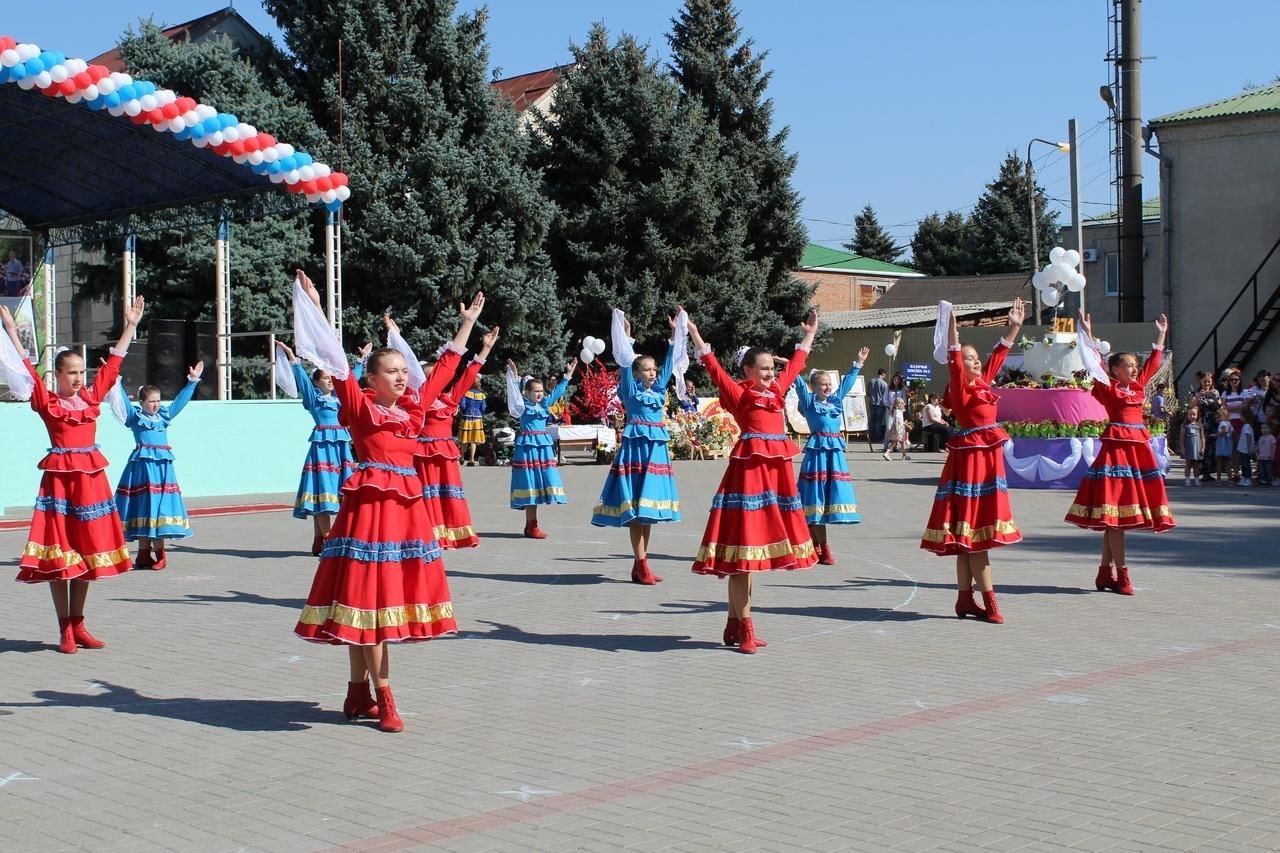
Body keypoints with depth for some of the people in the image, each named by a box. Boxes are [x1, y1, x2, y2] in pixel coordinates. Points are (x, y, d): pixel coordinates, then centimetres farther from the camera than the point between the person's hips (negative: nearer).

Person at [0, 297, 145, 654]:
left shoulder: (91, 397, 9)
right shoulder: (47, 402, -1)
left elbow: (113, 364, 15)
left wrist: (130, 326, 17)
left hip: (92, 479, 5)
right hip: (60, 479, -5)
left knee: (88, 551, 8)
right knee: (59, 554, -1)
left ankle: (78, 625, 17)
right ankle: (65, 629, 5)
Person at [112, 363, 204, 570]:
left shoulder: (164, 415, 14)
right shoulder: (134, 416, 4)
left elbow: (180, 400, 20)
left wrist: (192, 381, 20)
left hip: (162, 466, 4)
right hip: (142, 465, -4)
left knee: (161, 506, 1)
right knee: (143, 506, 1)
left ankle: (159, 553, 5)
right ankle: (144, 553, 7)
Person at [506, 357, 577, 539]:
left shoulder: (544, 405, 12)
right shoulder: (522, 405, -3)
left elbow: (557, 391, 17)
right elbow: (515, 393, -17)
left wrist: (568, 374, 16)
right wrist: (515, 376, -28)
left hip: (544, 446, 6)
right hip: (527, 446, -6)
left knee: (542, 483, 5)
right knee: (530, 486, -4)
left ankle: (530, 526, 13)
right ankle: (532, 526, 0)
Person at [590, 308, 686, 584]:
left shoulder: (659, 389, 13)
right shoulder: (631, 389, 0)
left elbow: (669, 363, 15)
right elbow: (625, 362, -7)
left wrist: (674, 335, 13)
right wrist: (626, 336, -10)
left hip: (657, 449, 6)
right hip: (636, 447, -6)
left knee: (649, 506, 7)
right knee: (634, 508, -7)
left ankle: (640, 564, 12)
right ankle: (641, 564, -7)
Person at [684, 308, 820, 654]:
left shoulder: (777, 390, 15)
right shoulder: (739, 393, -3)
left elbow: (794, 366, 30)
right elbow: (715, 369, -11)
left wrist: (808, 336, 39)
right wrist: (694, 335, -16)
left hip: (775, 471, 8)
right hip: (749, 469, -8)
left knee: (753, 548, 10)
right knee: (742, 550, -5)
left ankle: (734, 625, 17)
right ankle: (744, 628, -2)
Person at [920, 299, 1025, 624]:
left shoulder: (982, 382, 13)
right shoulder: (960, 388, -8)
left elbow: (998, 355, 22)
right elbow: (954, 363, -23)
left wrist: (1014, 326, 22)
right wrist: (952, 333, -31)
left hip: (987, 457, 9)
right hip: (971, 458, -9)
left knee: (969, 534, 10)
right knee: (974, 530, -7)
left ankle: (965, 598, 14)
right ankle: (989, 600, -7)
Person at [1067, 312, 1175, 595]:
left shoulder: (1138, 386, 16)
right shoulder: (1108, 388, -3)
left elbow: (1152, 364, 27)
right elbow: (1096, 364, -9)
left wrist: (1160, 335, 31)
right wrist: (1088, 335, -10)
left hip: (1139, 447, 7)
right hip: (1117, 446, -7)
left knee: (1116, 513, 10)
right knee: (1114, 510, -6)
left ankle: (1105, 571, 15)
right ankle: (1120, 573, -6)